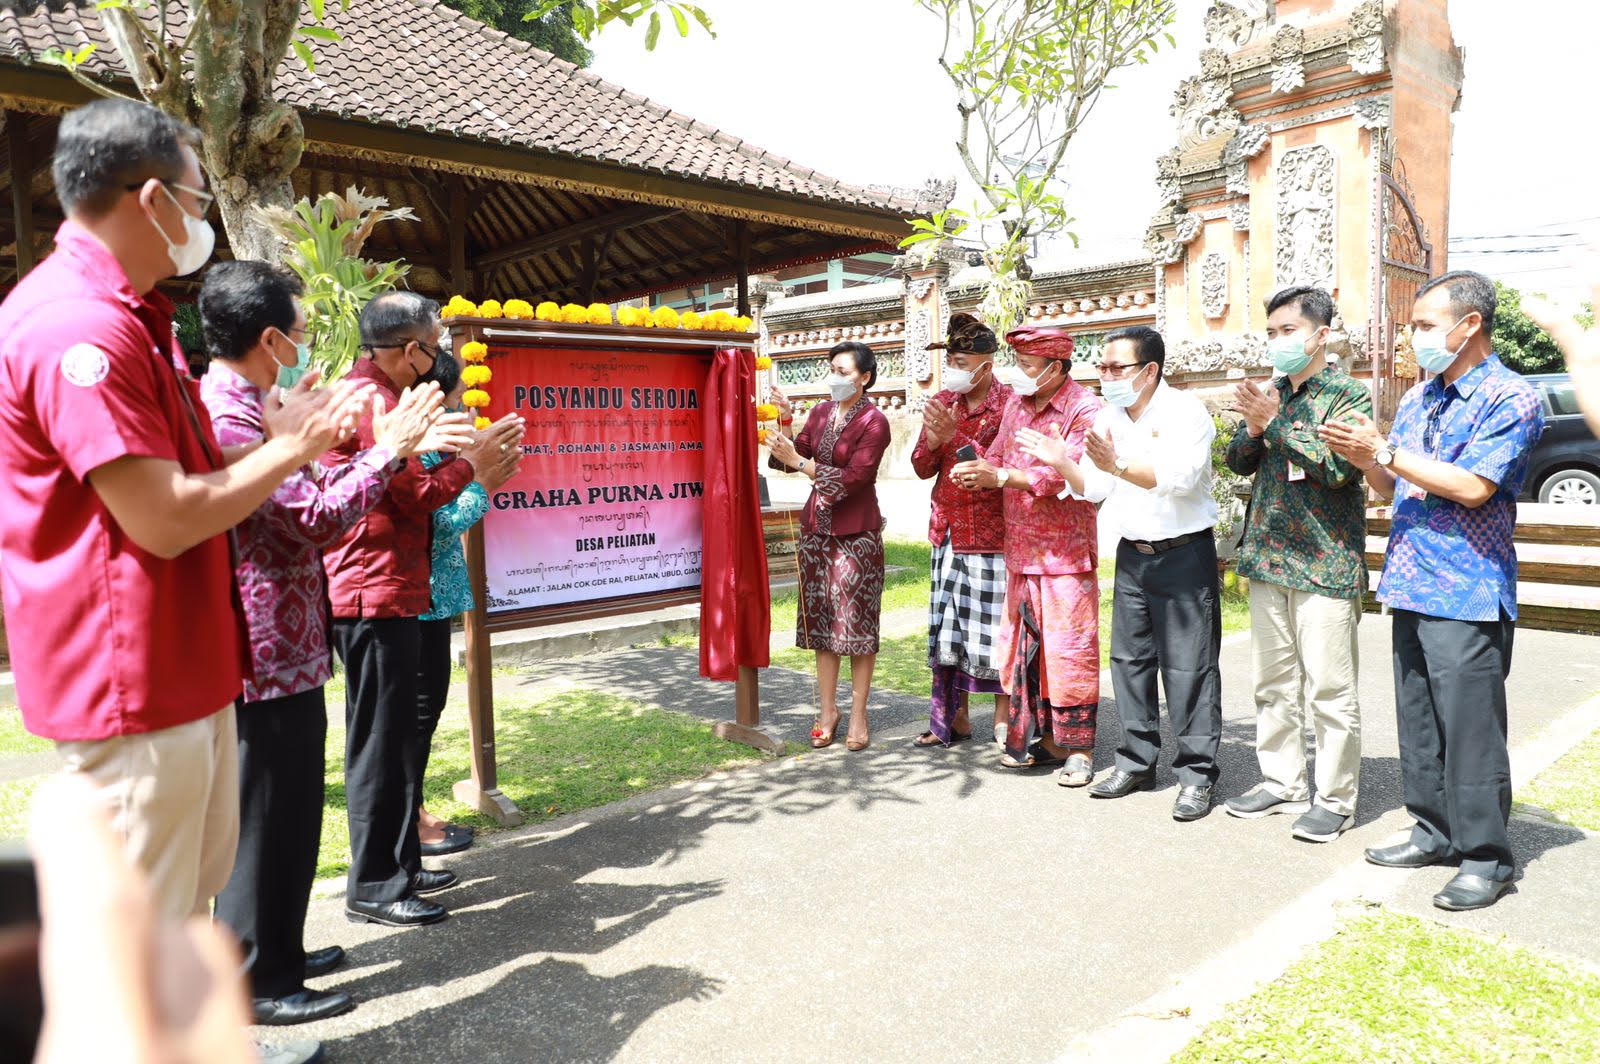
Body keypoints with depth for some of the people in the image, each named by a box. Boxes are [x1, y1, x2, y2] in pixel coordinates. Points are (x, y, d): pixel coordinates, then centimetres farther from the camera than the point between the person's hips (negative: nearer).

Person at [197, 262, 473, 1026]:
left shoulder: (238, 410, 13)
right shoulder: (226, 419, -21)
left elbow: (312, 488, 18)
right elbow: (315, 520, -24)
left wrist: (403, 447, 12)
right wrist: (389, 449, -16)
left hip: (278, 649, 11)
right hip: (268, 655, -11)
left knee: (283, 812, 20)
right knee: (267, 818, 2)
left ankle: (274, 949, 35)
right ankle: (258, 982, 17)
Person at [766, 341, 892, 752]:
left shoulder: (874, 422, -9)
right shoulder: (821, 412, 10)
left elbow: (852, 479, -18)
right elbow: (791, 459, 6)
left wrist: (799, 460, -20)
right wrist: (785, 421, -7)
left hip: (857, 532, -5)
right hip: (817, 528, 6)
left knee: (857, 623, 0)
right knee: (821, 621, 8)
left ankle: (858, 714, 10)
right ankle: (827, 709, 17)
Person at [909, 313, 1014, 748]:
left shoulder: (1009, 406, -8)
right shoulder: (943, 402, 9)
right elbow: (922, 467, 8)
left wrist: (956, 436, -24)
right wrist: (933, 439, -13)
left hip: (992, 534, -6)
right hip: (947, 532, 6)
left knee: (993, 626, 0)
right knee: (947, 626, 9)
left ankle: (1003, 719, 14)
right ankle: (955, 718, 21)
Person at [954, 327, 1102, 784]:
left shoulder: (1083, 409, -11)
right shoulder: (1018, 403, 13)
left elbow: (1067, 473, -21)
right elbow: (999, 455, 16)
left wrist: (1001, 477, -23)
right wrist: (977, 469, -6)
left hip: (1065, 553, -7)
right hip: (1021, 551, 7)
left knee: (1069, 649, -3)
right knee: (1023, 646, 10)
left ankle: (1078, 749, 8)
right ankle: (1042, 738, 22)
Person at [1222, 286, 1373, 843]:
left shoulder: (1349, 394, -6)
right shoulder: (1271, 393, 13)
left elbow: (1339, 468, -19)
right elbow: (1238, 462, 9)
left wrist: (1274, 423, -21)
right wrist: (1253, 429, -10)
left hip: (1325, 564, -6)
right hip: (1269, 560, 7)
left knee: (1329, 689, -1)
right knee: (1273, 683, 13)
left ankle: (1335, 800, 12)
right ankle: (1283, 783, 25)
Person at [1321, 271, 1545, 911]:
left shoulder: (1510, 398, -8)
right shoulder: (1418, 399, 15)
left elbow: (1473, 487, -19)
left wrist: (1384, 452, -15)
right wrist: (1365, 460, -3)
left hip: (1467, 595, -8)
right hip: (1411, 588, 8)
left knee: (1469, 727, -2)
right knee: (1418, 722, 14)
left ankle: (1486, 856, 10)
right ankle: (1436, 832, 26)